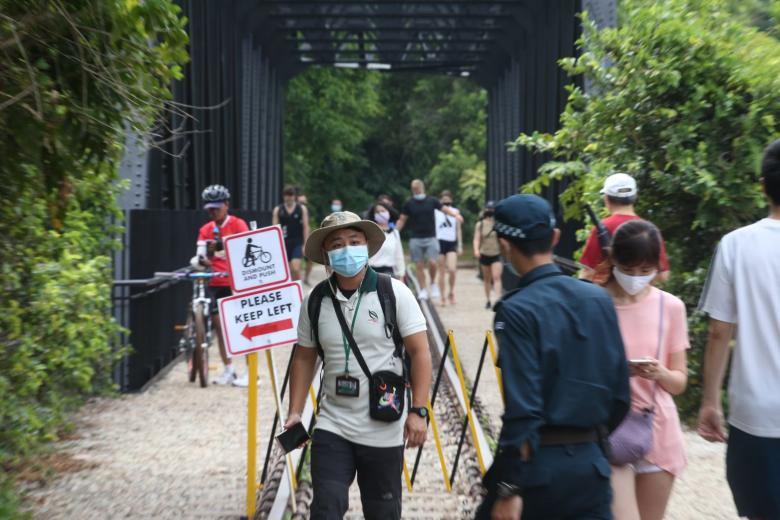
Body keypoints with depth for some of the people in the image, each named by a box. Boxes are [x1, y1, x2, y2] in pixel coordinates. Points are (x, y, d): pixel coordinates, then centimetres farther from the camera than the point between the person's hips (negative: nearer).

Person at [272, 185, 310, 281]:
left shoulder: (302, 209, 3)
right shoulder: (278, 210, 5)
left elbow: (306, 227, 1)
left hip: (297, 243, -2)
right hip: (284, 244, 2)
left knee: (296, 269, -16)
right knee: (287, 270, 7)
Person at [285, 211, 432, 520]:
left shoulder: (393, 293, -7)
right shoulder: (315, 301, 1)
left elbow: (419, 352, -7)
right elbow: (304, 358, 10)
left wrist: (417, 411, -14)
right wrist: (295, 412, 3)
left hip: (383, 430, -2)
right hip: (331, 426, 2)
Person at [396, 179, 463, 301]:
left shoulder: (432, 201, 4)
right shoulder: (409, 204, 3)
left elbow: (445, 209, 9)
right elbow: (402, 220, 6)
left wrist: (456, 215, -9)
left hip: (431, 237, -1)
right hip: (415, 239, 1)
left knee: (432, 262, -13)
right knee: (419, 266, 2)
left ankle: (433, 283, 12)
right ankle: (423, 290, 10)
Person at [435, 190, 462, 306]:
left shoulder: (455, 212, 7)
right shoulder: (435, 212, 0)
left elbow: (458, 229, 11)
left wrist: (460, 245, 7)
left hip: (452, 243, 1)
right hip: (440, 243, -1)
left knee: (452, 269, -15)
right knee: (442, 272, 3)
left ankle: (451, 292, 8)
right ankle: (443, 297, 11)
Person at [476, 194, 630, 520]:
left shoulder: (517, 311, -14)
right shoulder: (599, 298, 2)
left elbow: (523, 410, -18)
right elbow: (620, 391, 7)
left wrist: (509, 489, -13)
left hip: (538, 464, -4)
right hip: (590, 464, 5)